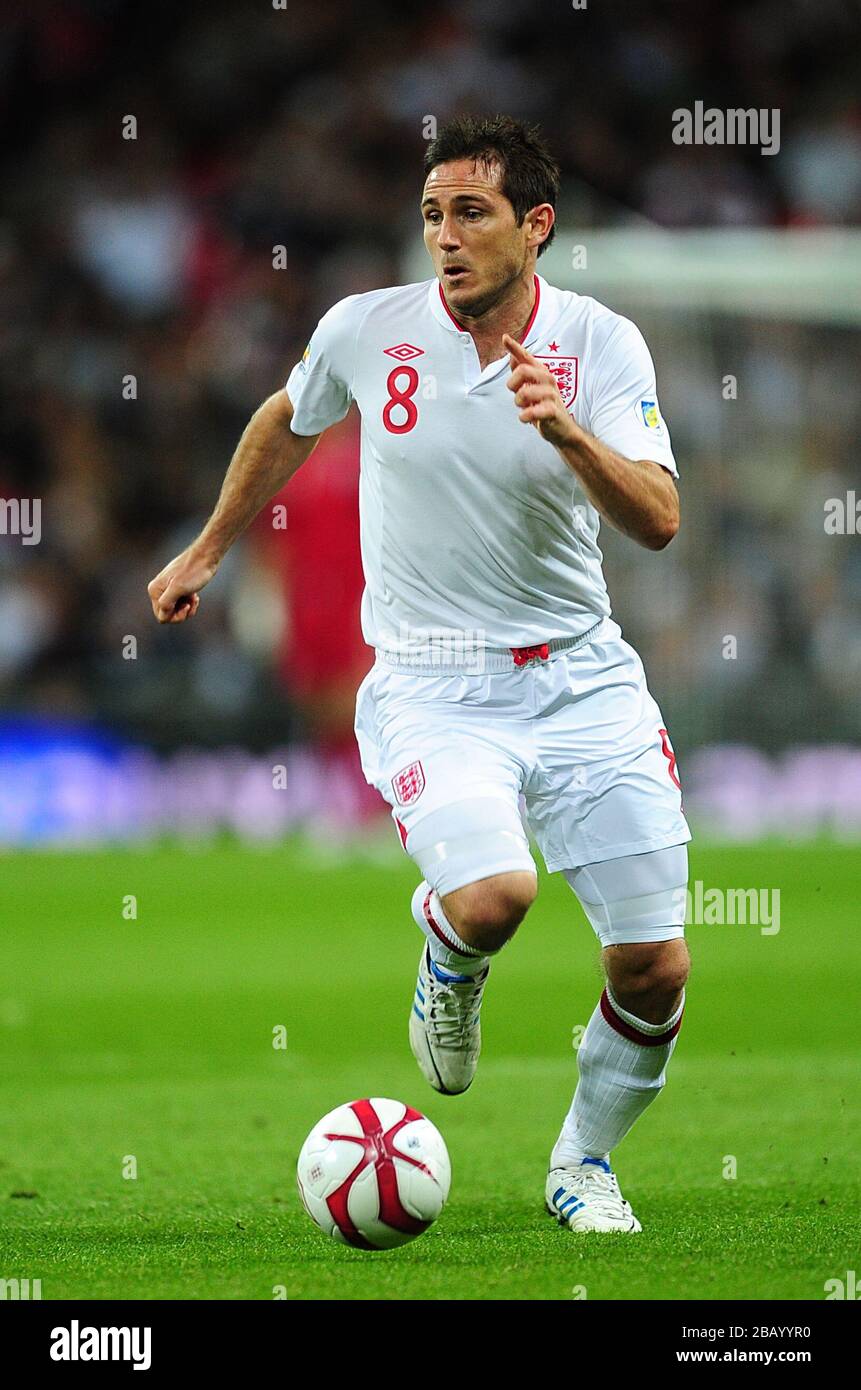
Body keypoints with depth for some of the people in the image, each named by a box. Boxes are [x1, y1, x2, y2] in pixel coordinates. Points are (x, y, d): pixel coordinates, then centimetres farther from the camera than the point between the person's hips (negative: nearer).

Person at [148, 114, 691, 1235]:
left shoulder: (602, 343, -6)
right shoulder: (366, 330, -4)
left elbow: (658, 521, -16)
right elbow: (289, 424, 18)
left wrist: (570, 433, -33)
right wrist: (207, 553, 27)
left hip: (582, 678, 2)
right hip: (431, 688, -1)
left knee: (656, 969, -4)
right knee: (493, 895, -30)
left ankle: (585, 1165, 25)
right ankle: (449, 962, 10)